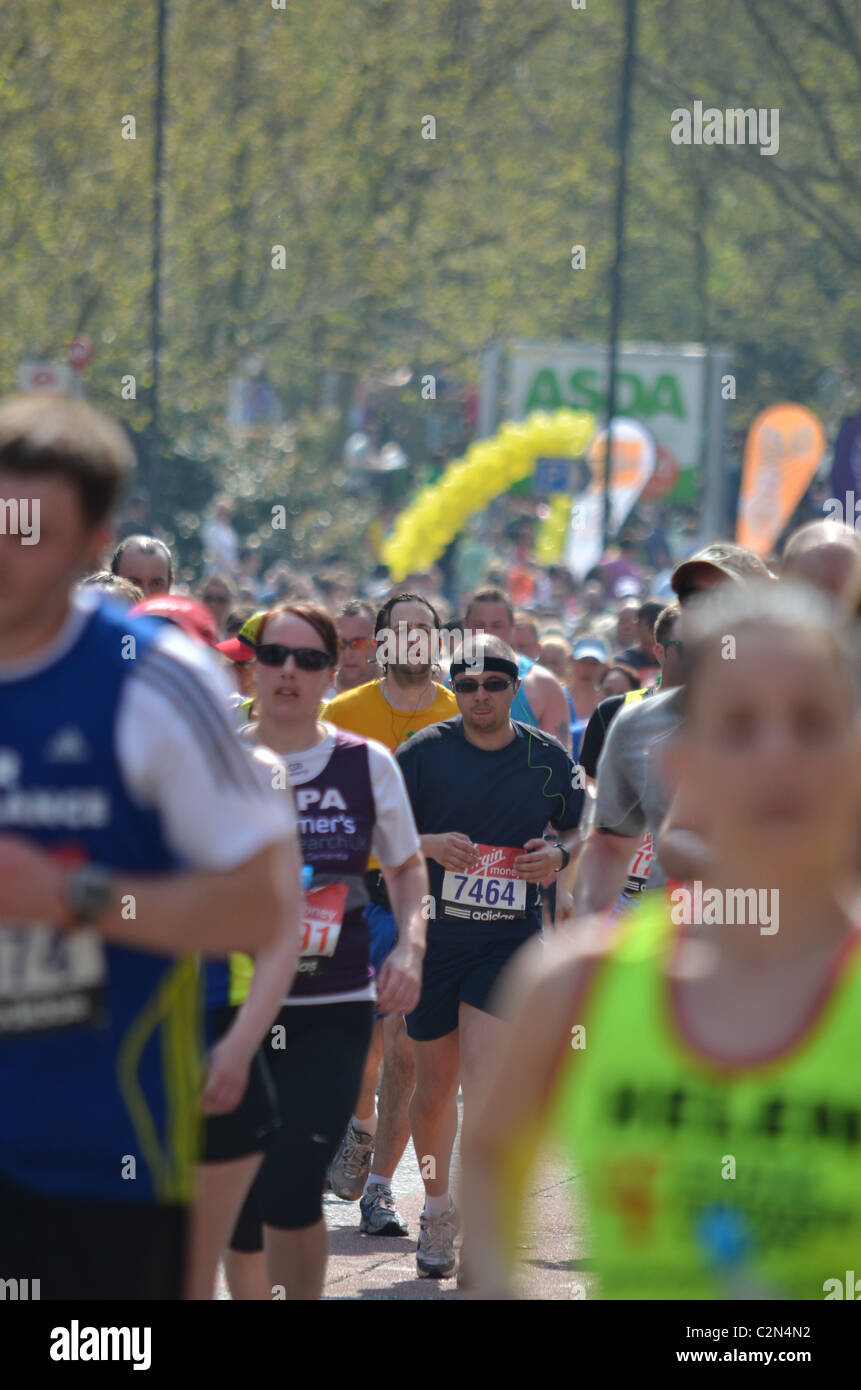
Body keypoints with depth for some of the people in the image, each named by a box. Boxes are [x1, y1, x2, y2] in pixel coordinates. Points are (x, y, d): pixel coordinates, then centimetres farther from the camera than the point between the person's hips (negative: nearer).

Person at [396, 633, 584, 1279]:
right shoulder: (423, 752, -2)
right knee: (434, 1088, 9)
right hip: (431, 935, 1)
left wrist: (560, 855, -5)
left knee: (484, 1079, -16)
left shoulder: (548, 757, 3)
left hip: (509, 940, -1)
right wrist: (427, 844, -19)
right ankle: (437, 1210, 31)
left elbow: (581, 828, 17)